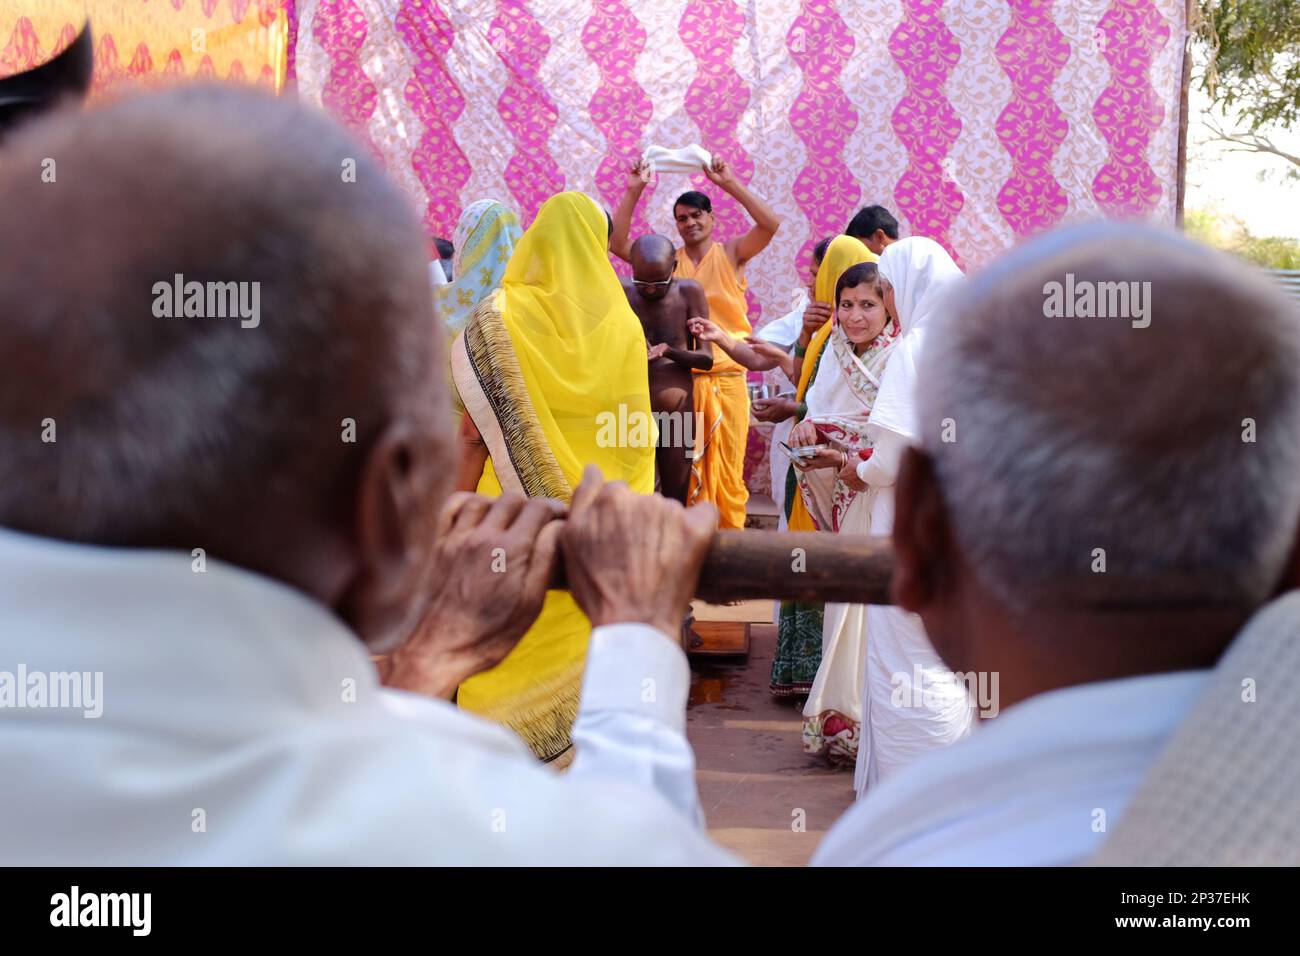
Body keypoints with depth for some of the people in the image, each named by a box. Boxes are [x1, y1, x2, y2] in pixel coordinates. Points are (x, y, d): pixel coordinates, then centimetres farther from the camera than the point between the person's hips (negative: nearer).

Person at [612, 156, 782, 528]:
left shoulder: (730, 253, 4)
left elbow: (771, 224, -11)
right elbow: (617, 243, 0)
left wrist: (730, 184, -16)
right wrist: (632, 192, -7)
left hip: (727, 378, -1)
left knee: (727, 469, 5)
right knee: (683, 468, 5)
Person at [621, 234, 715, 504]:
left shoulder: (689, 293, -4)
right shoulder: (621, 294, -3)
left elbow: (707, 358, -5)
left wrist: (670, 352, -24)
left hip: (677, 413, 0)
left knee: (675, 501, 7)